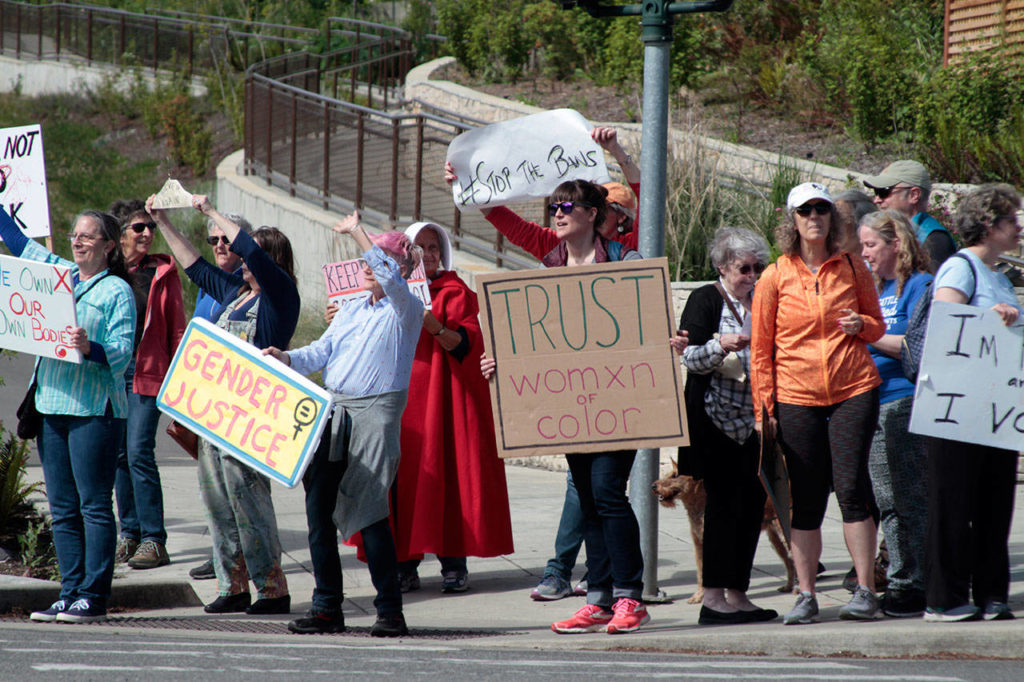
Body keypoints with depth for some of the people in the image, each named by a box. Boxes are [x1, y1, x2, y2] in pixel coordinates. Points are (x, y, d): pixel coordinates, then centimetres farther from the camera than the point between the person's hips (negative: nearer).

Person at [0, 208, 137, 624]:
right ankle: (71, 592, 11)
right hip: (52, 404, 7)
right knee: (63, 508, 7)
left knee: (94, 506, -5)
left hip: (94, 409, -7)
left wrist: (90, 348, -29)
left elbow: (122, 353, -11)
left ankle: (93, 598, -5)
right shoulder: (58, 273, 15)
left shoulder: (117, 290, -3)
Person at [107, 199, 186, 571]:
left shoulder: (162, 273, 2)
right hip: (110, 372, 4)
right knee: (118, 454, 7)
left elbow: (177, 330, 3)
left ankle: (153, 540, -8)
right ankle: (130, 533, 17)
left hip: (147, 373, -3)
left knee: (139, 452, -11)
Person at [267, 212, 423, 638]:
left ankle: (390, 610, -4)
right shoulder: (350, 312, 22)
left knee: (368, 512, -11)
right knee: (318, 507, 2)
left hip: (377, 413, -7)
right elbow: (322, 352, 14)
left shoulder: (406, 310, 0)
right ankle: (327, 607, 9)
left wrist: (357, 233, -18)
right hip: (333, 411, 7)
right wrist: (285, 358, -5)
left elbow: (389, 277, -20)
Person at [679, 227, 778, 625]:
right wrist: (720, 346, -27)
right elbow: (690, 359, -9)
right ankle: (713, 597, -10)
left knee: (752, 502, 3)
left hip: (753, 419, 6)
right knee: (723, 500, -11)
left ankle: (737, 594, 8)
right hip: (715, 417, -6)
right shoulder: (705, 301, -1)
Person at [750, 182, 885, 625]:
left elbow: (877, 325, 17)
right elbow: (761, 349, 5)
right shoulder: (775, 278, 3)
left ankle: (865, 592, -5)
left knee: (852, 486, -9)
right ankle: (806, 596, 7)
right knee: (806, 498, 2)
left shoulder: (852, 269, 7)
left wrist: (861, 325, -7)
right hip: (796, 399, 0)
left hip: (854, 390, 0)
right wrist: (763, 407, 0)